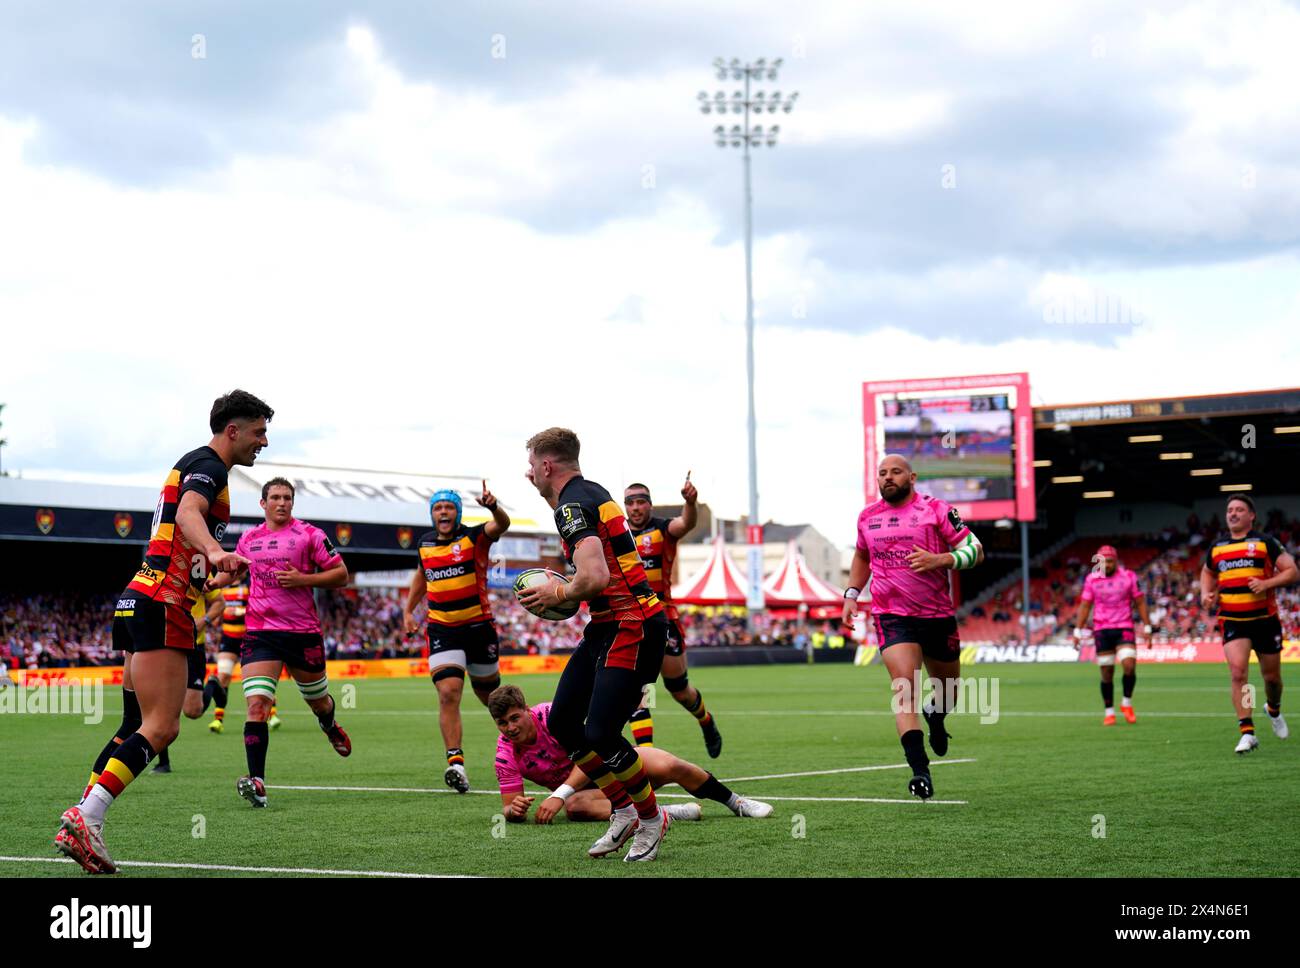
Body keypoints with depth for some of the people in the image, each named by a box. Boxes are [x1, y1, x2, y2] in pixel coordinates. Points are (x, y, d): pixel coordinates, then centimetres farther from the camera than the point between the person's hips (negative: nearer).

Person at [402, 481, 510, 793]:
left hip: (478, 626, -2)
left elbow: (501, 525, -29)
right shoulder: (425, 543, 7)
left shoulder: (475, 537, -8)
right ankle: (456, 762, -23)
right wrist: (409, 610, 23)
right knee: (448, 693, -17)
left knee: (489, 695, 14)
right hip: (442, 630, 2)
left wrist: (493, 507, -50)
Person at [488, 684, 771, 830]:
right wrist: (513, 810, -34)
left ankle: (736, 802, -1)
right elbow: (509, 806, -7)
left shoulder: (552, 714, -22)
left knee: (670, 767, -26)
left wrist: (559, 794, -40)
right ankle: (662, 813, -34)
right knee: (575, 807, -37)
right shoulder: (506, 755, -12)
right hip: (582, 790, 1)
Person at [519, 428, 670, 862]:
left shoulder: (572, 506, -17)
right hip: (606, 627, 11)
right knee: (561, 722, 8)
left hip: (632, 626, -11)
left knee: (600, 733, -14)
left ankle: (651, 818, 7)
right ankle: (623, 812, 16)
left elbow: (594, 577, -30)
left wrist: (558, 593, -11)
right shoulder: (591, 492, 14)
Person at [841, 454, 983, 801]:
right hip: (892, 617, 0)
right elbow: (861, 556, 28)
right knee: (904, 686, -20)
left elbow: (975, 550, -7)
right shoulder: (867, 517, 9)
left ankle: (934, 715, 54)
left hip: (937, 615, 0)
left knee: (950, 687, 16)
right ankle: (920, 771, -26)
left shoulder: (936, 510, -4)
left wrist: (939, 559, -23)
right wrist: (851, 594, 16)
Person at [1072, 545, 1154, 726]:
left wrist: (1147, 628, 2)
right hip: (1102, 630, 1)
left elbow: (1140, 603, 5)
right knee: (1106, 674, 1)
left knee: (1129, 666, -16)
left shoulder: (1128, 577, 1)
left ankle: (1127, 703, 6)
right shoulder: (1092, 579, 4)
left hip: (1124, 629, -1)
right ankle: (1109, 712, 13)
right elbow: (1085, 606, 9)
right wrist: (1078, 631, 4)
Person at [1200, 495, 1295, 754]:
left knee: (1271, 676, 9)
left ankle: (1274, 710, 43)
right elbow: (1207, 572, 27)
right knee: (1238, 672, -17)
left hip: (1265, 618, -1)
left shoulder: (1265, 543, -2)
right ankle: (1247, 733, -15)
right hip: (1232, 620, 1)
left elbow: (1292, 572, -4)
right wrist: (1206, 593, 7)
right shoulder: (1217, 546, 9)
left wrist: (1267, 583, -20)